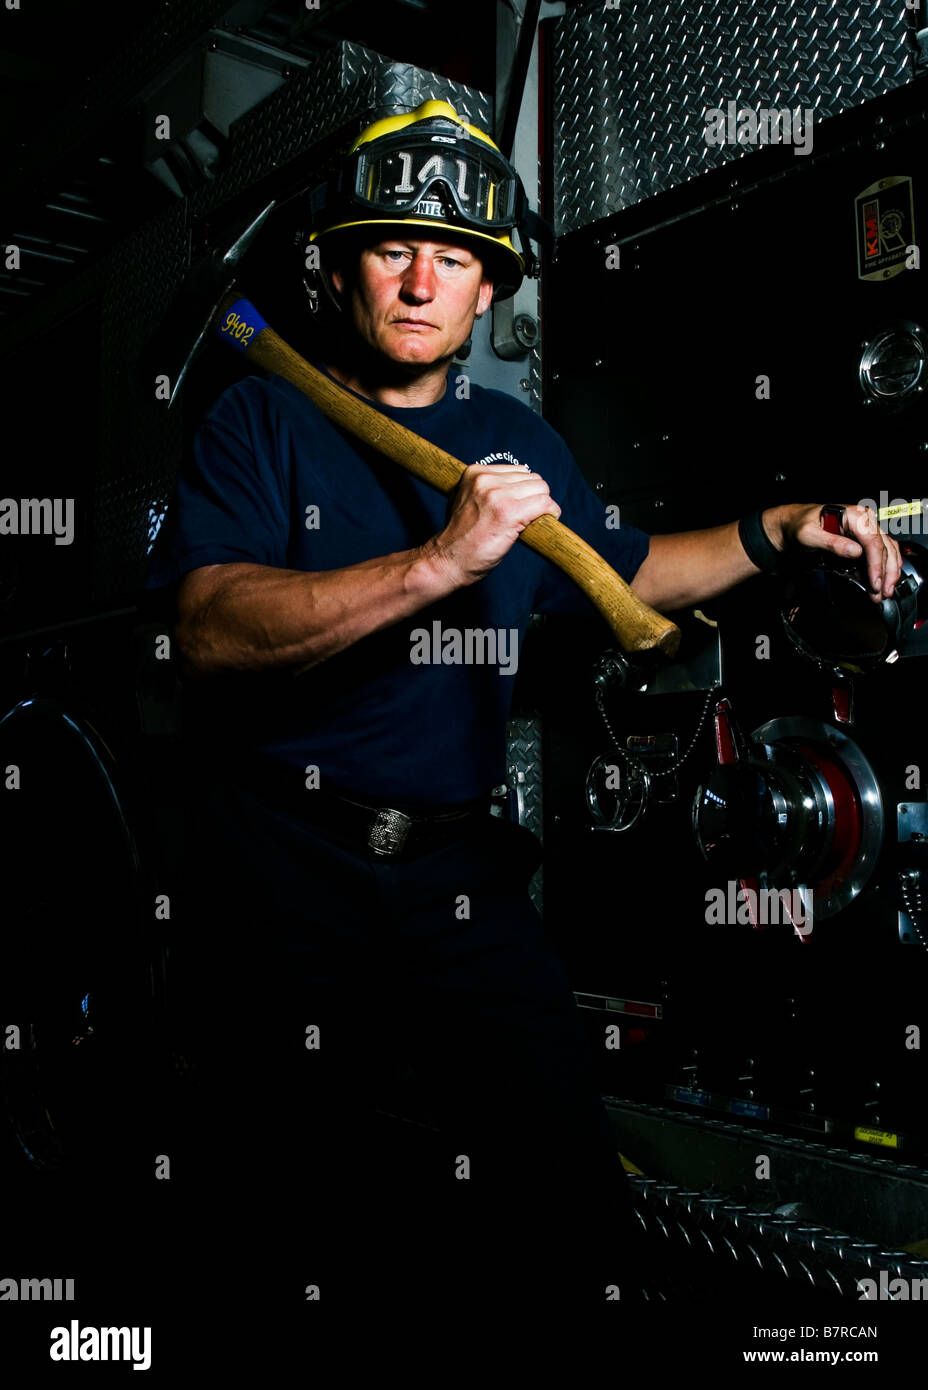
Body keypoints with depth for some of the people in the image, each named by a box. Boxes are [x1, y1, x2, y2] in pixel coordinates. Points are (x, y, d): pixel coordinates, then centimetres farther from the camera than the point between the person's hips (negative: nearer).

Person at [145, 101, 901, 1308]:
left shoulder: (515, 439, 15)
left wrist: (775, 533, 19)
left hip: (460, 873, 4)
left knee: (572, 1218, -2)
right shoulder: (265, 418, -1)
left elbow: (621, 575, 30)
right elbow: (213, 634, -18)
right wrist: (441, 560, -26)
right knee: (317, 1239, 8)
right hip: (287, 866, -3)